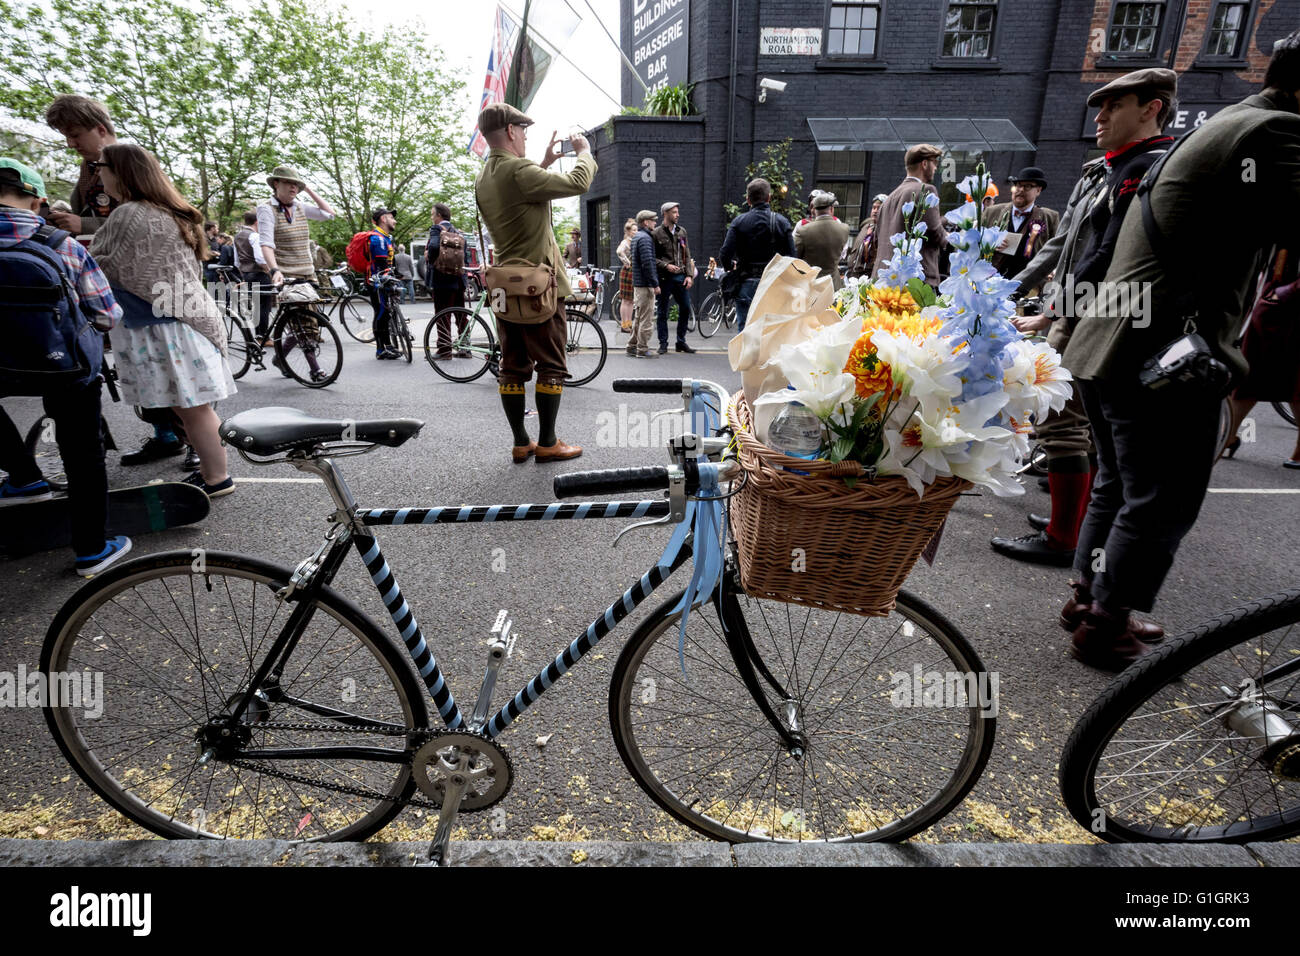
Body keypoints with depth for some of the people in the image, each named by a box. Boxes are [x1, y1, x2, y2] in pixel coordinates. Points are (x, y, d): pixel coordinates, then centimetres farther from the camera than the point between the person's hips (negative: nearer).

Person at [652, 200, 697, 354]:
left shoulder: (681, 231, 12)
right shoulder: (656, 234, -3)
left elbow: (687, 255, 13)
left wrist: (689, 275, 3)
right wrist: (666, 265, -17)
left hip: (681, 277, 5)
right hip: (665, 278, -5)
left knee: (685, 309, 5)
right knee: (663, 312, 2)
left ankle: (681, 342, 17)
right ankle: (663, 344, 11)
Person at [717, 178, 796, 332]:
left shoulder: (739, 222, -2)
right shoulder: (782, 222, 1)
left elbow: (725, 254, -9)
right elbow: (791, 255, -3)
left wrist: (731, 266, 12)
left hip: (747, 283, -1)